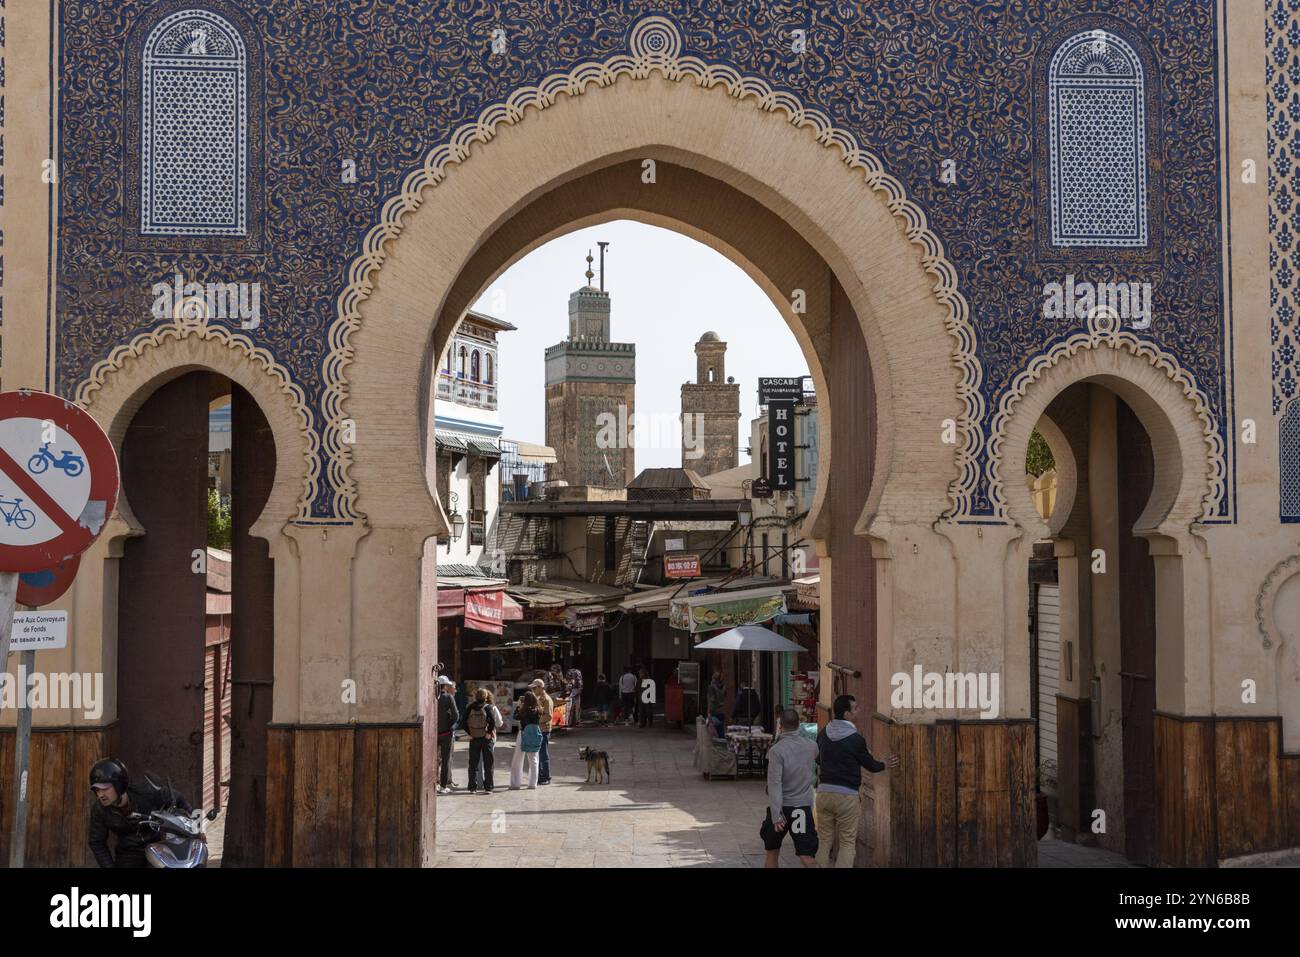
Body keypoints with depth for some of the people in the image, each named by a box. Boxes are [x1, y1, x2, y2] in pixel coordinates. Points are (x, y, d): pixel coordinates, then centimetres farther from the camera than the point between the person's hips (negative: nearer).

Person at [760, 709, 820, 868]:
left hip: (782, 808, -2)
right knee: (808, 857, -4)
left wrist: (776, 815, -19)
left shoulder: (776, 750, -13)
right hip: (804, 807, 2)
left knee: (772, 853, 17)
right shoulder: (812, 747, -1)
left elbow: (774, 784, -18)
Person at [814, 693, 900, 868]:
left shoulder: (824, 733, 5)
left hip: (823, 792, 5)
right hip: (846, 795, -5)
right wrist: (884, 764, 24)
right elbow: (870, 764, 3)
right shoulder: (856, 739, -11)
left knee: (825, 840, 11)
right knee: (847, 843, 3)